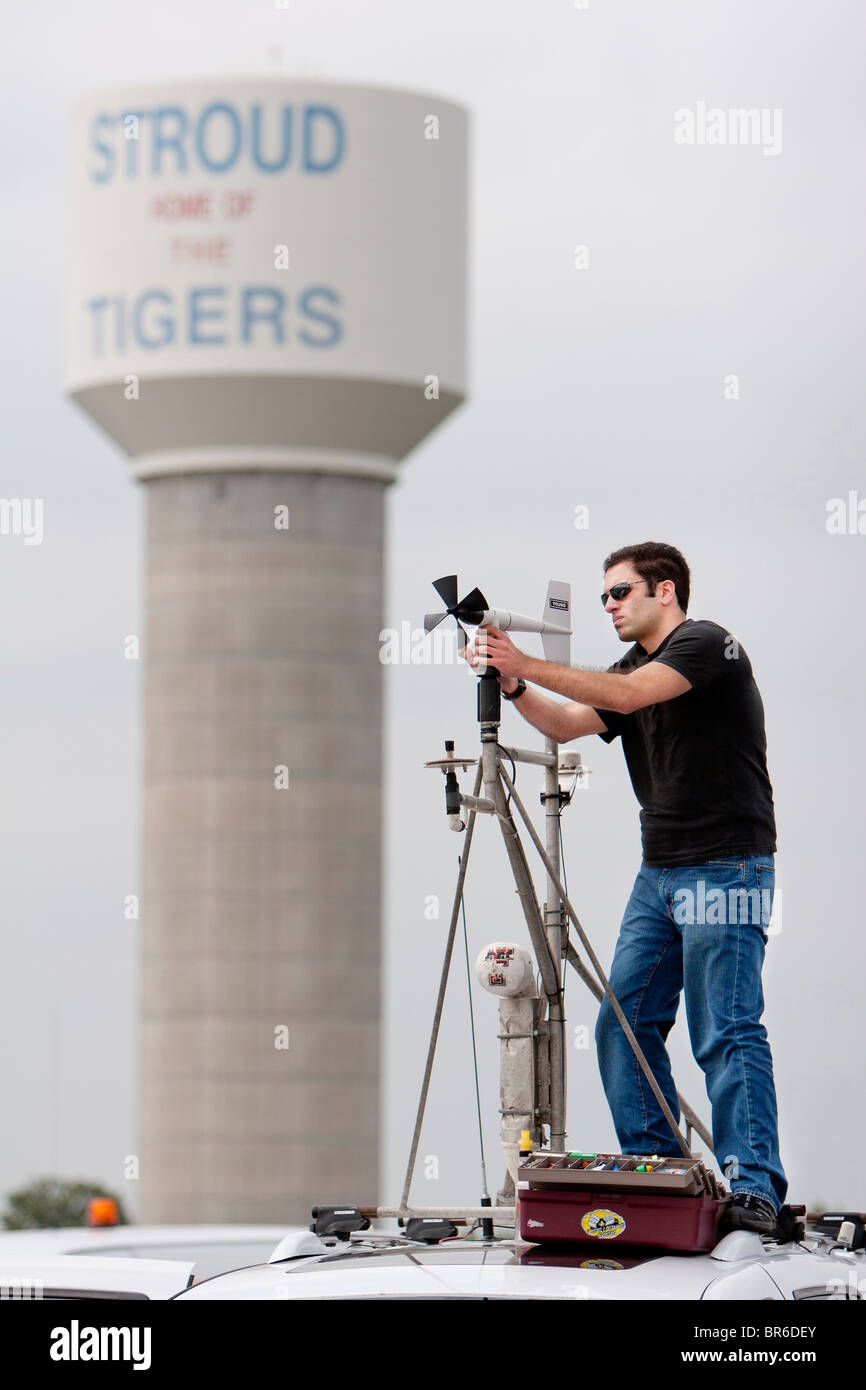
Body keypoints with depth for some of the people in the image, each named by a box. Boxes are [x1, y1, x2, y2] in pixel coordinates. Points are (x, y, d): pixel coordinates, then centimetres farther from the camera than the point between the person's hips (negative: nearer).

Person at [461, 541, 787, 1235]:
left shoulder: (706, 643, -8)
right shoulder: (634, 670, 19)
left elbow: (628, 694, -22)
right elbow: (567, 724, 10)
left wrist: (528, 665, -22)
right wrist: (512, 683, -6)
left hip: (725, 868, -9)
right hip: (660, 870, 9)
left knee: (727, 1032, -13)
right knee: (624, 1023, 3)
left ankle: (754, 1187, -13)